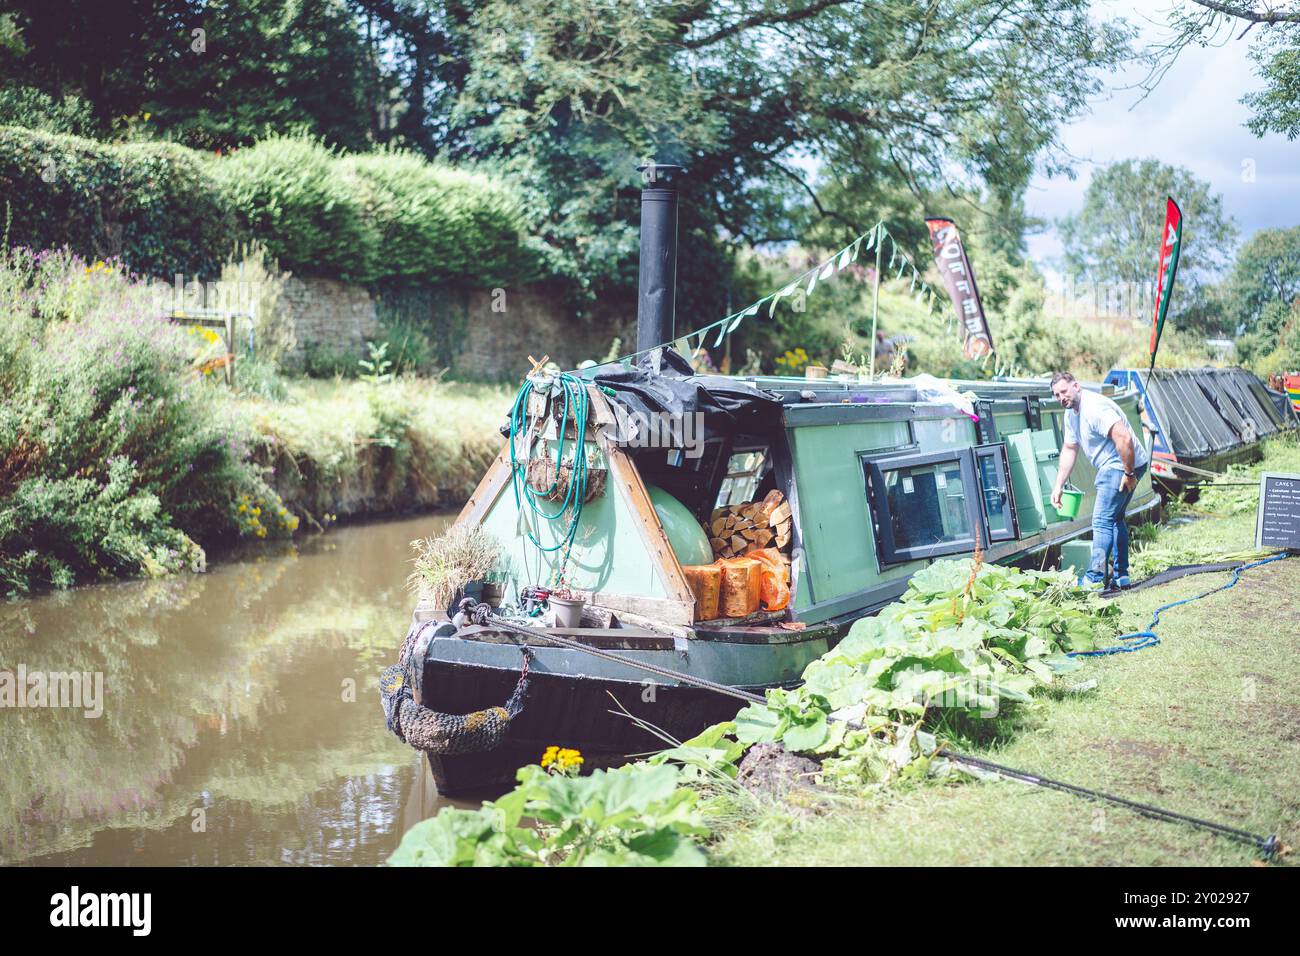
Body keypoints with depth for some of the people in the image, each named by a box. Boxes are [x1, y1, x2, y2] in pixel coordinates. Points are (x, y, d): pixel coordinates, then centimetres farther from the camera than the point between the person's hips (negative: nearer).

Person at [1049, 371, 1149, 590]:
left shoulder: (1095, 408, -23)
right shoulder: (1071, 413, 10)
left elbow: (1124, 438, -31)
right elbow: (1069, 449, 18)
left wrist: (1129, 473, -27)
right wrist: (1058, 486, 14)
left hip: (1124, 467, -11)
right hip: (1113, 467, 11)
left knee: (1102, 521, -11)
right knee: (1115, 518, 18)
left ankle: (1094, 578, -11)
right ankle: (1121, 575, 25)